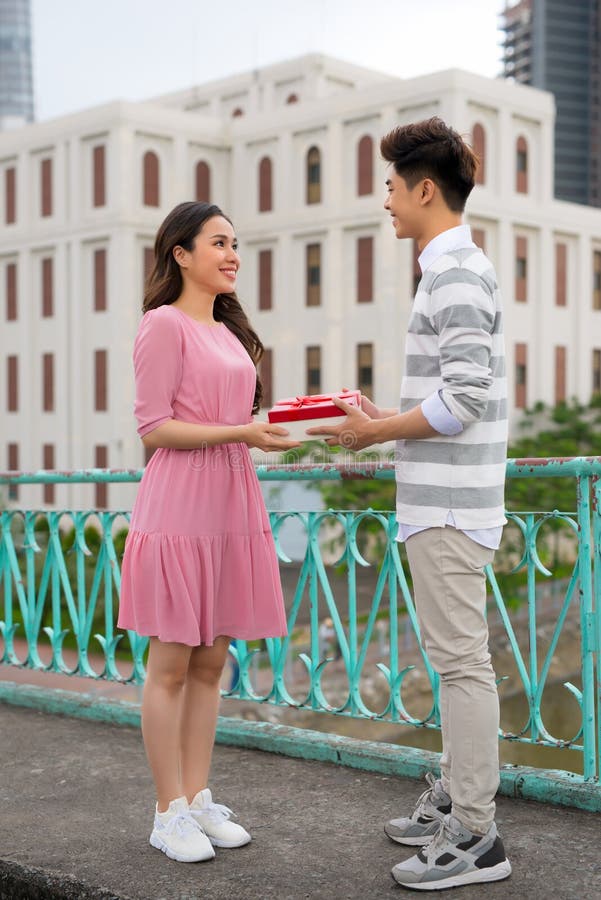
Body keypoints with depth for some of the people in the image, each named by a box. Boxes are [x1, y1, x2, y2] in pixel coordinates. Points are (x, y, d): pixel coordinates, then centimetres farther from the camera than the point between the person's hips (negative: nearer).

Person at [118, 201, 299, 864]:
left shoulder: (228, 330, 19)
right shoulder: (164, 324, -6)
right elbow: (154, 428, -12)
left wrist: (276, 419, 9)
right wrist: (241, 432, -19)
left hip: (231, 506, 8)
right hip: (179, 506, -8)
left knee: (211, 661, 11)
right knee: (171, 664, 0)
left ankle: (199, 799, 20)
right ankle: (169, 814, 9)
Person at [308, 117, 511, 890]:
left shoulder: (458, 275, -15)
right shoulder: (455, 271, 18)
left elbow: (466, 399, -22)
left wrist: (376, 432, -12)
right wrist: (382, 419, 15)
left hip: (448, 505, -11)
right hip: (441, 499, 11)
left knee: (460, 659, -6)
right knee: (455, 656, 16)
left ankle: (474, 837, 1)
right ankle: (455, 798, 28)